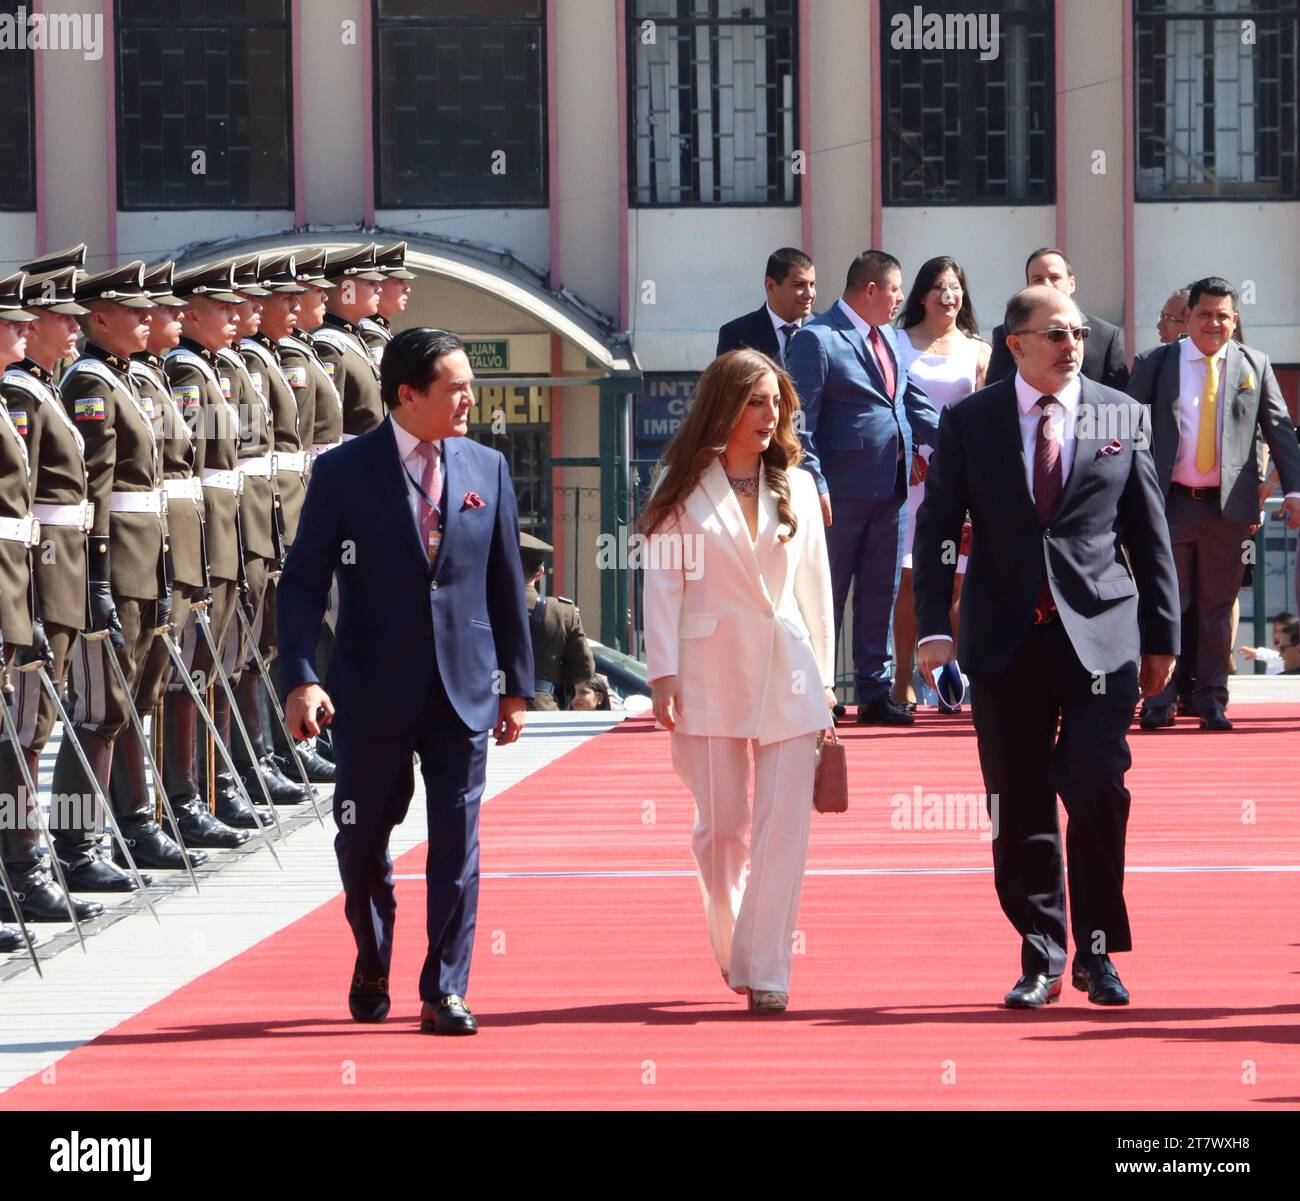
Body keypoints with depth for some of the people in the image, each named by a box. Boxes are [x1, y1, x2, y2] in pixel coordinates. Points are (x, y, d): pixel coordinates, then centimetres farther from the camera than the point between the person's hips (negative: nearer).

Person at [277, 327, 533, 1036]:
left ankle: (444, 993, 4)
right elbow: (303, 582, -5)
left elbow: (506, 583, 11)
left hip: (464, 688, 2)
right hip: (374, 691, -2)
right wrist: (301, 679, -17)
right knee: (361, 839, 9)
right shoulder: (344, 472, -4)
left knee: (456, 844, -2)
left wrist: (515, 683, 10)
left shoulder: (487, 468, 6)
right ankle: (372, 968, 33)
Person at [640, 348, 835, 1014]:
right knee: (722, 825, 3)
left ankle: (764, 969, -6)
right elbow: (663, 583, 1)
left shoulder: (796, 487, 11)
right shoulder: (683, 487, 4)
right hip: (710, 671, -2)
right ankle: (730, 947, 23)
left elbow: (815, 584, 12)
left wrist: (823, 677, 10)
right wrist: (663, 675, -7)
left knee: (784, 824, -7)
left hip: (787, 671, 2)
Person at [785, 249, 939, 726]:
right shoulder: (816, 341, -9)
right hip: (843, 492, -7)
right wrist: (815, 486, -19)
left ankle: (875, 694, 16)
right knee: (827, 599, 1)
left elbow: (914, 404, 17)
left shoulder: (888, 339, 15)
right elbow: (801, 422, -13)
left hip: (891, 491, 7)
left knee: (879, 598, 10)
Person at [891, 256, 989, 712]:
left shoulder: (977, 349, 12)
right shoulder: (899, 344, 8)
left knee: (955, 582, -1)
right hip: (910, 470, -1)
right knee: (910, 579, -5)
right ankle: (904, 682, -2)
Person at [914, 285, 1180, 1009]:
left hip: (1100, 634, 0)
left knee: (1098, 791, -10)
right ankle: (1041, 960, 13)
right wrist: (935, 629, -5)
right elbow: (937, 529, 5)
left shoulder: (1123, 418, 7)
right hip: (1006, 641, 1)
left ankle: (1097, 950, 5)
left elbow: (1150, 534, 10)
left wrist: (1162, 635, 9)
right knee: (1021, 807, 3)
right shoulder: (969, 422, 5)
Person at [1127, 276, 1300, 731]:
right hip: (1170, 503, -1)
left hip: (1229, 506, 1)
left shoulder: (1254, 365, 7)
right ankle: (1159, 701, 8)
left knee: (1218, 607, 6)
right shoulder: (1155, 364, 4)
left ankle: (1211, 701, 13)